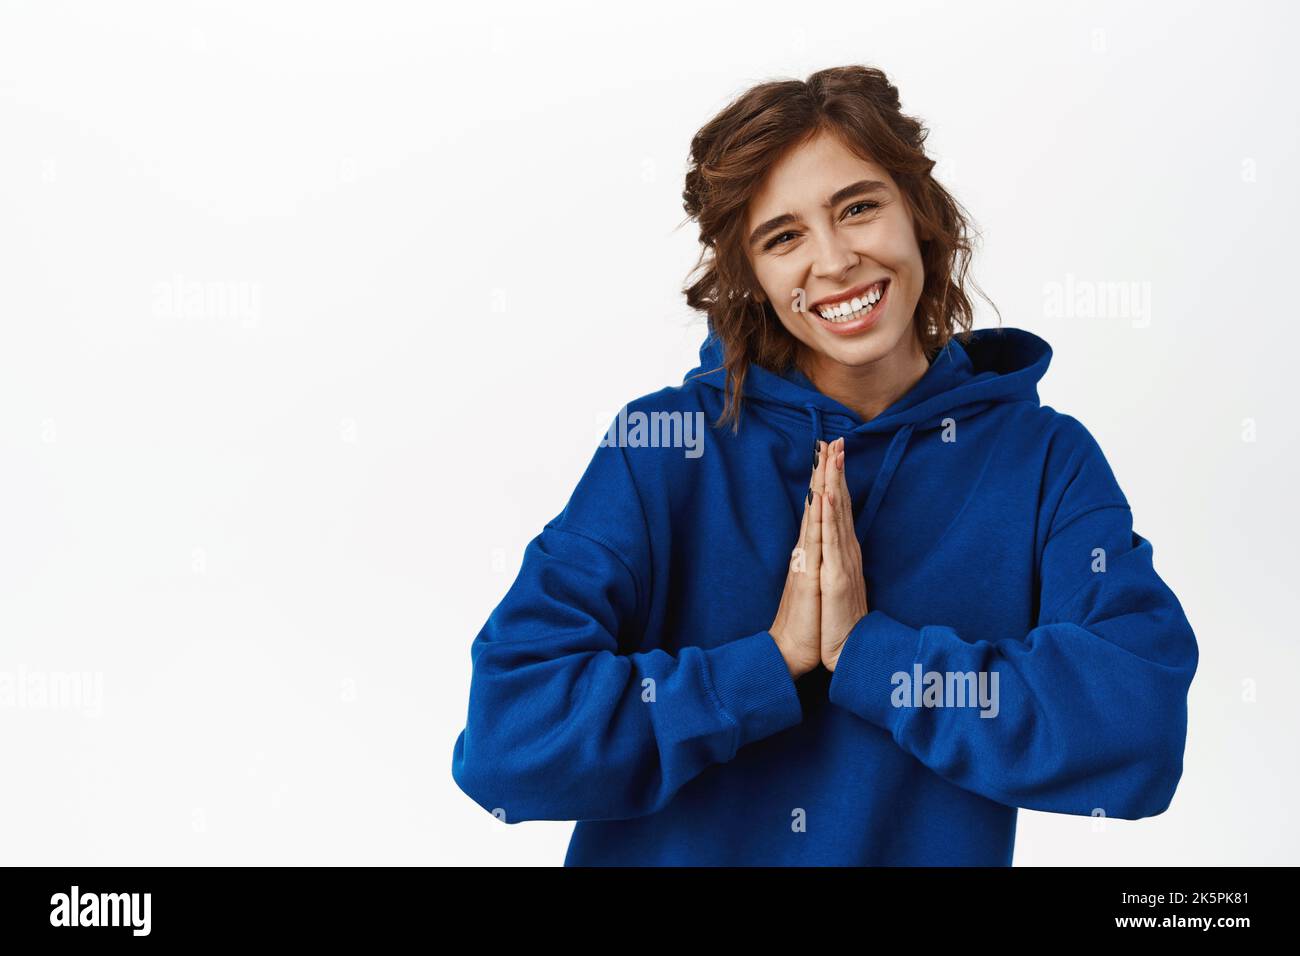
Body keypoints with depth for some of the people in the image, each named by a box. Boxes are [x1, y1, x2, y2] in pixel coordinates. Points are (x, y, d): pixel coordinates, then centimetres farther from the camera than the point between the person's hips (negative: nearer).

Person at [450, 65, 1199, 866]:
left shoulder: (1050, 461, -1)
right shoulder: (660, 442, -5)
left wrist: (869, 651, -16)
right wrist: (774, 660, -15)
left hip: (933, 849, 0)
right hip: (668, 848, 0)